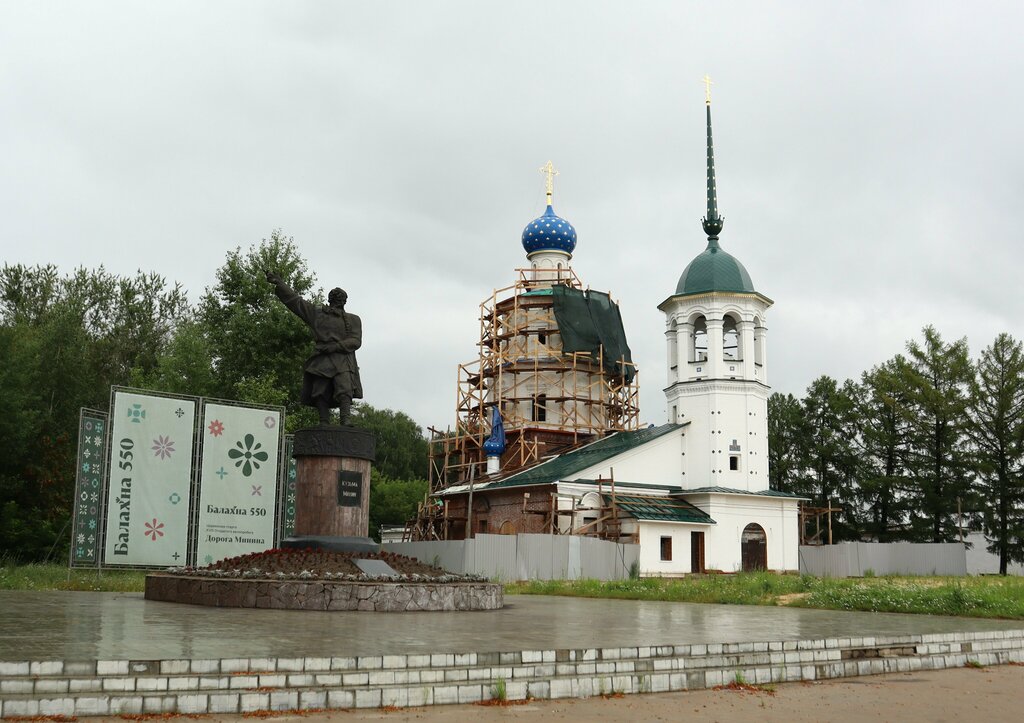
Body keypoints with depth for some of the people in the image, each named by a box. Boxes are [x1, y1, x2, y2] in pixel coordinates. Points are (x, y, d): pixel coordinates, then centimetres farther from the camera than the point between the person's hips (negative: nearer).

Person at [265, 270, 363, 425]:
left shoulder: (353, 320, 20)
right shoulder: (316, 313, 24)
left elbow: (355, 341, 6)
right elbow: (294, 300, 22)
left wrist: (336, 346, -10)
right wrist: (277, 282, 15)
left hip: (343, 361, -2)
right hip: (322, 361, 2)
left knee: (345, 391, -22)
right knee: (320, 395, -10)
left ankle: (345, 423, -34)